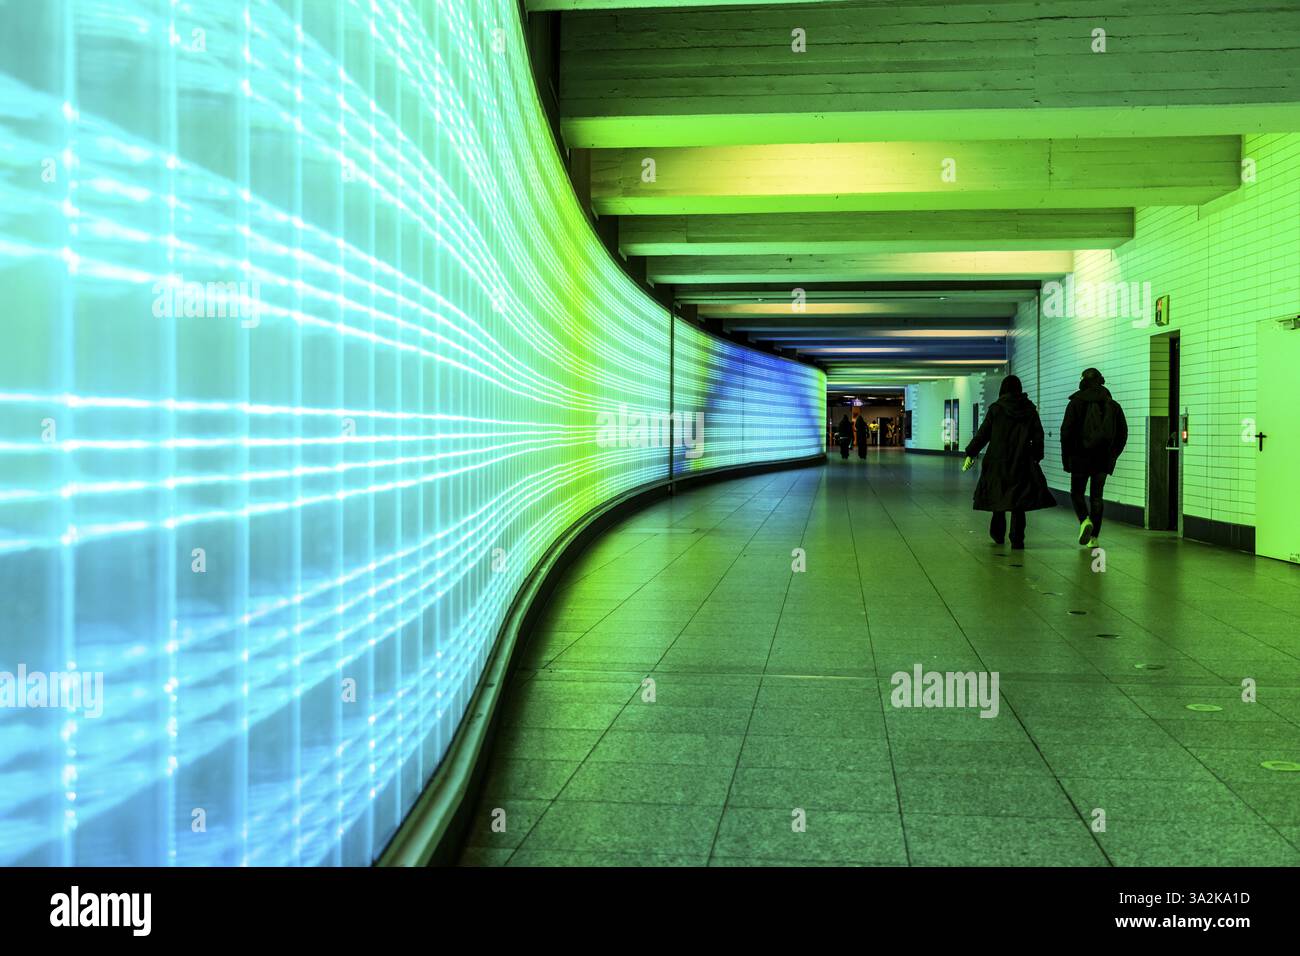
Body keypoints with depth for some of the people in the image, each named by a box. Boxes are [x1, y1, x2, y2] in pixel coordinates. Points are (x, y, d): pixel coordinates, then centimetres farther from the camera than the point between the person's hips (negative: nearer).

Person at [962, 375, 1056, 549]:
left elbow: (983, 434, -4)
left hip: (998, 461, -1)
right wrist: (1037, 456, 16)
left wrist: (970, 454, 2)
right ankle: (1017, 539, -8)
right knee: (1018, 501, 0)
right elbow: (1038, 436, 5)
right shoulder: (1029, 409, 2)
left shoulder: (996, 409, -4)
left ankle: (998, 534, 25)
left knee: (997, 494, 15)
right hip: (1022, 462, 1)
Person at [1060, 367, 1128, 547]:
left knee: (1077, 493, 8)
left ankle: (1085, 520, -20)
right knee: (1096, 496, 9)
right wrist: (1112, 456, 17)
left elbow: (1066, 431, -8)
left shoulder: (1076, 403, -4)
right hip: (1103, 459, 3)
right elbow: (1123, 433, 10)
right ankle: (1094, 537, 6)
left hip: (1081, 457, -3)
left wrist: (1066, 458, -1)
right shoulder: (1113, 405, 8)